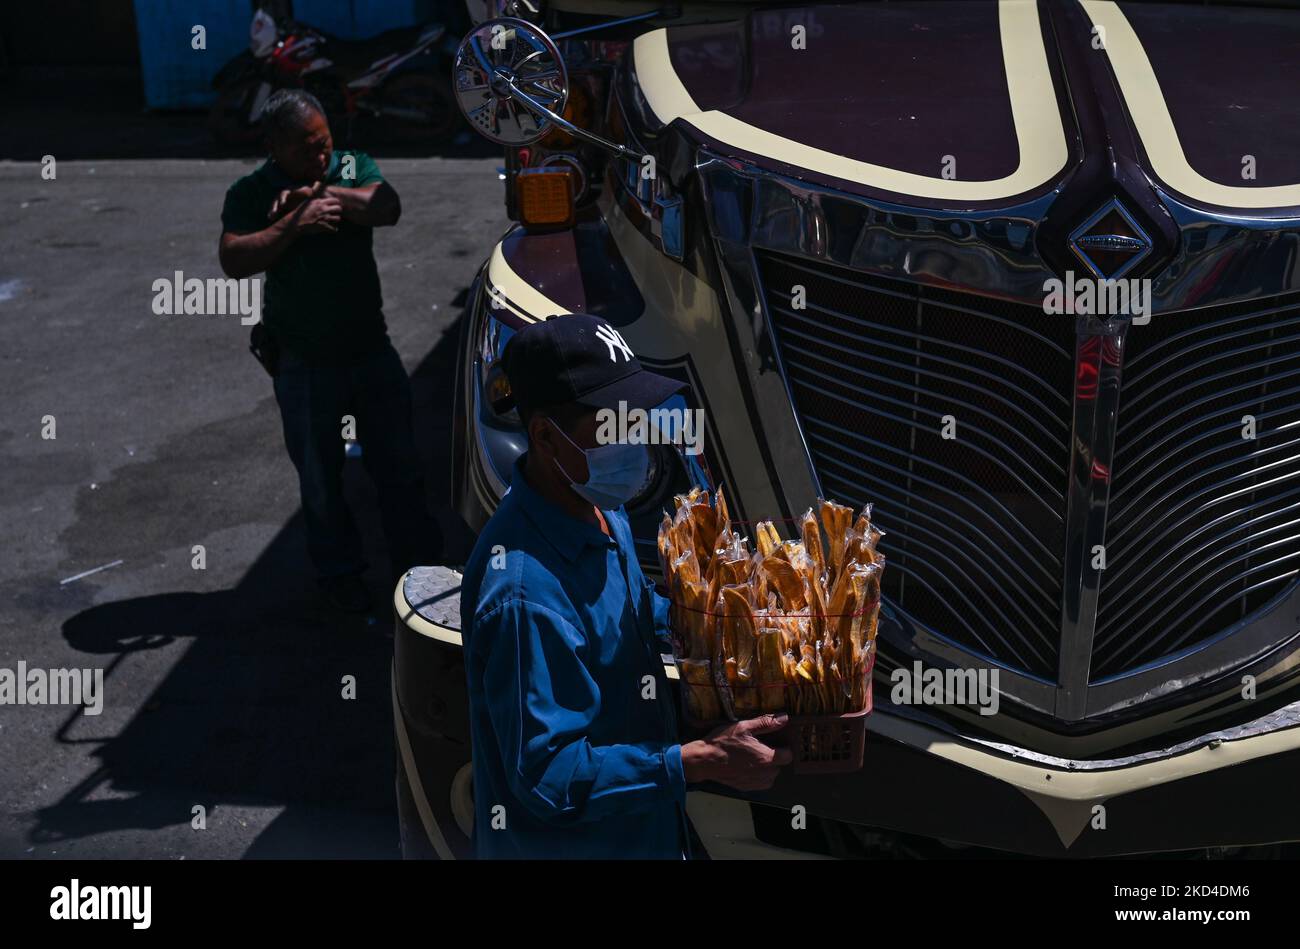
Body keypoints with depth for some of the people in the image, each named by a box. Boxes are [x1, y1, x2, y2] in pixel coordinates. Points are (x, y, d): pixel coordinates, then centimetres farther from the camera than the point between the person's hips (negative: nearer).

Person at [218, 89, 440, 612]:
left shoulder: (354, 166, 1)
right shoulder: (250, 193, -5)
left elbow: (388, 208, -19)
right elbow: (234, 261, -19)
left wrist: (318, 191, -21)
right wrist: (294, 223, -25)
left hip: (371, 347, 2)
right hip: (304, 363, -2)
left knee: (399, 467, 11)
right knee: (320, 477, 10)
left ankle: (416, 562, 27)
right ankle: (340, 572, 28)